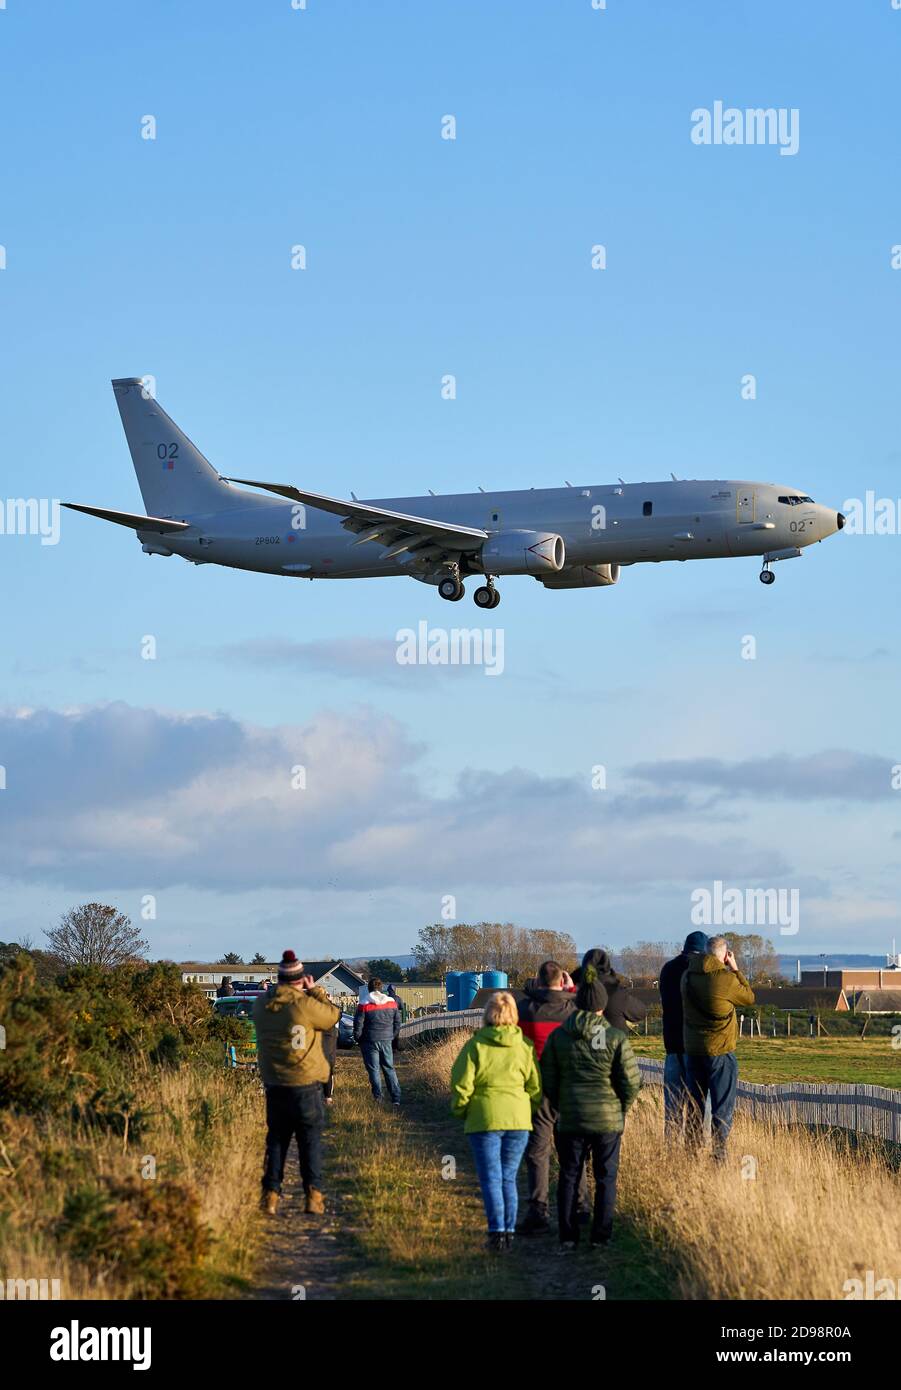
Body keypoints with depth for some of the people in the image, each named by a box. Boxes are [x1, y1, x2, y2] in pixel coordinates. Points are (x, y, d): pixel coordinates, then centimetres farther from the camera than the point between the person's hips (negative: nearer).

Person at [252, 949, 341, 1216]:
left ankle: (270, 1196, 8)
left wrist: (305, 994, 14)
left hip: (273, 1085, 4)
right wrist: (315, 991, 7)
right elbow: (333, 1015, -2)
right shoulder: (305, 1005, -16)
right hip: (305, 1084, -4)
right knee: (310, 1141, 4)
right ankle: (313, 1196, 1)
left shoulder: (261, 1004, 0)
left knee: (276, 1140, 12)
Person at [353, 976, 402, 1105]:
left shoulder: (364, 1004, -10)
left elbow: (358, 1024, -8)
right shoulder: (391, 1002, 3)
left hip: (370, 1041, -4)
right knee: (389, 1068, 11)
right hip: (387, 1041, 4)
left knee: (374, 1070, 4)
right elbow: (398, 1022, 9)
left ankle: (378, 1098, 2)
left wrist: (357, 1039, 7)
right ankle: (396, 1098, 6)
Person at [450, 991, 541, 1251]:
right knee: (508, 1179, 12)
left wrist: (461, 1112, 9)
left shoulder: (475, 1045, -7)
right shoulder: (524, 1046, 2)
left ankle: (497, 1232, -8)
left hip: (485, 1119, -3)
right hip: (518, 1120, 3)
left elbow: (461, 1085, -7)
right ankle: (509, 1232, 10)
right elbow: (536, 1086, 4)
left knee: (491, 1179, 1)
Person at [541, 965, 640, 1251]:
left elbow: (547, 1080, 1)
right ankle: (601, 1237, 11)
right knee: (606, 1178, 10)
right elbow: (631, 1082, -8)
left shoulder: (558, 1037, -2)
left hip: (570, 1120, 1)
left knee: (569, 1177, 10)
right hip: (608, 1120, -1)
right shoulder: (616, 1038, -8)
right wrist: (621, 1110, 9)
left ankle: (567, 1237, 9)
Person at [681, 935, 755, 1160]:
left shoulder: (687, 977, 1)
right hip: (720, 1051, -6)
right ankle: (719, 1154, 0)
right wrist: (735, 969, 6)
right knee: (723, 1107, 2)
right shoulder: (726, 979, -16)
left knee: (695, 1105, 14)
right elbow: (749, 997, 0)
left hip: (692, 1049, 6)